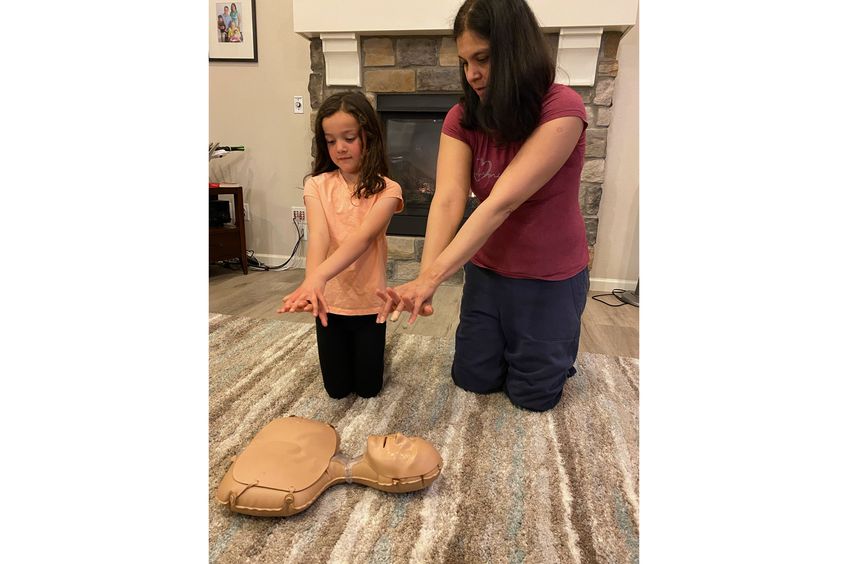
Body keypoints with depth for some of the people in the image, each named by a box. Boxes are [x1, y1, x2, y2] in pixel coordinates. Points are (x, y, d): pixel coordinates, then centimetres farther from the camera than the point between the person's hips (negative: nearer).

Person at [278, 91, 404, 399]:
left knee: (368, 387, 12)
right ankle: (350, 345, 43)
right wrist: (311, 281, -44)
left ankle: (373, 342, 42)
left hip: (368, 301, -1)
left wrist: (319, 276, -45)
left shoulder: (386, 189, -13)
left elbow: (363, 236, -29)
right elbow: (318, 237, -24)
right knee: (338, 389, 14)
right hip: (330, 300, 2)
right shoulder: (317, 185, -8)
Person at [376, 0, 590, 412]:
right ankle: (510, 343, 43)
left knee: (532, 397, 12)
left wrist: (434, 276, -39)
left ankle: (552, 351, 42)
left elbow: (502, 201, -33)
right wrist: (424, 276, -38)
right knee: (474, 381, 15)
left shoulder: (562, 110, -23)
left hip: (549, 280, -3)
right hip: (487, 271, 4)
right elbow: (447, 199, -23)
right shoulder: (462, 119, -9)